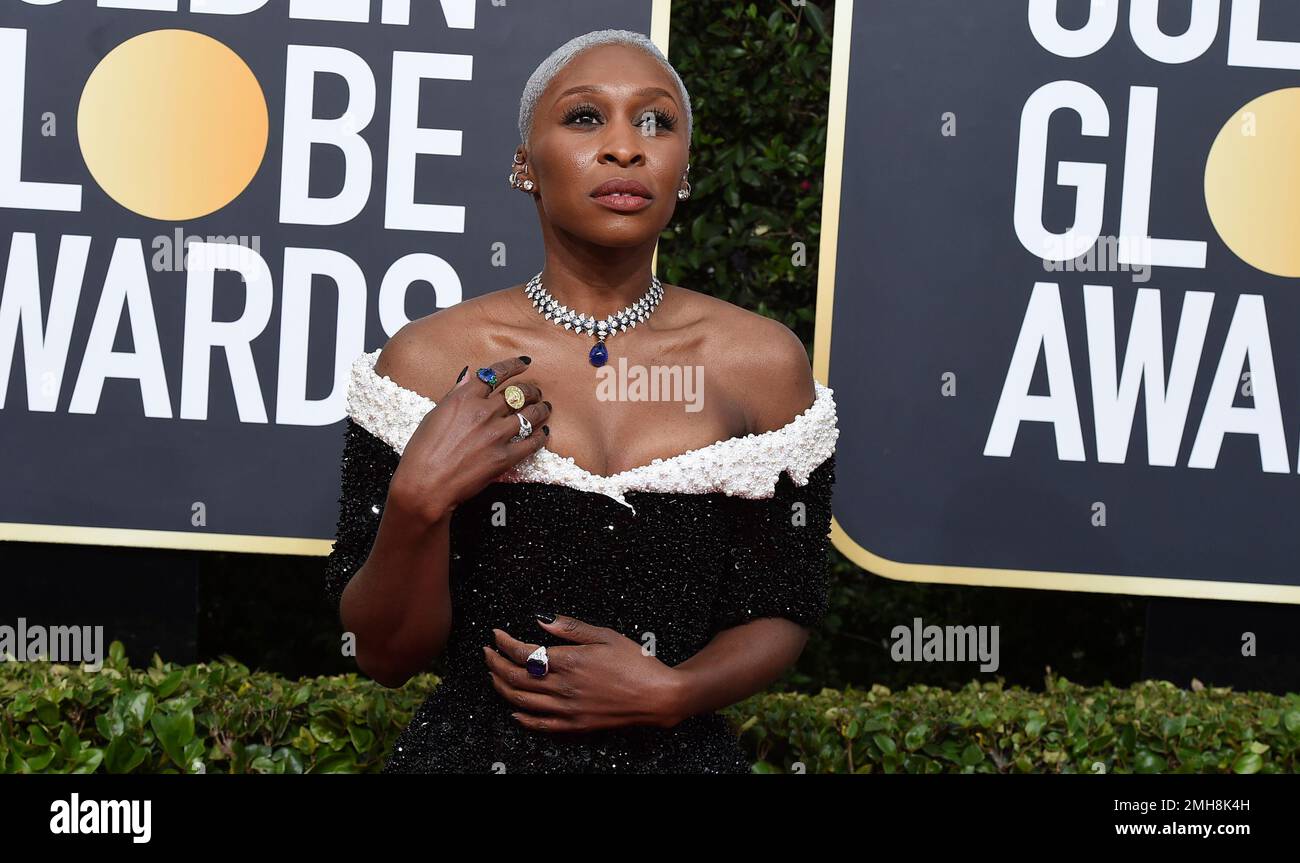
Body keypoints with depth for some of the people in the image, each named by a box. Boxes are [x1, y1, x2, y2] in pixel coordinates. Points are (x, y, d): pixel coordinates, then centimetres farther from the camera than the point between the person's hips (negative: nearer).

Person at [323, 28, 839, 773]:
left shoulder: (763, 363, -6)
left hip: (680, 754, 1)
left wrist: (673, 691, -16)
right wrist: (418, 501, -23)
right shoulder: (430, 360, -8)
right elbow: (384, 654, -7)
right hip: (472, 751, 0)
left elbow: (782, 613, 1)